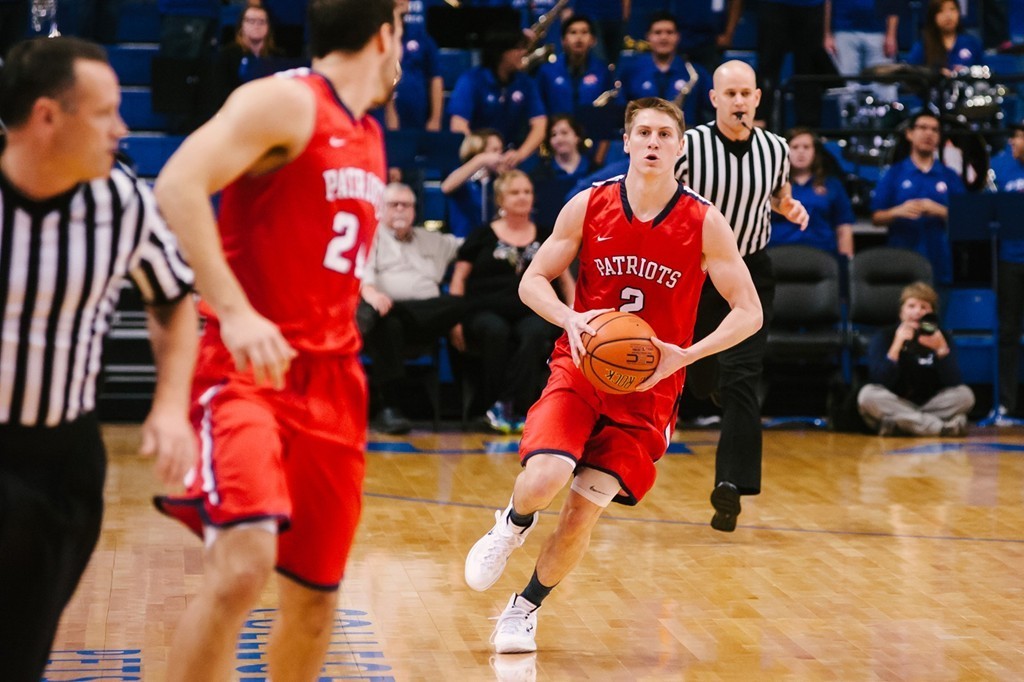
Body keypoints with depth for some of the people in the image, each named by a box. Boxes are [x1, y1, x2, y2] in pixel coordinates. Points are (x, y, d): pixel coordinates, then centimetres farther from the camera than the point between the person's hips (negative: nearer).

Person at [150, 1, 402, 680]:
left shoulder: (369, 137, 18)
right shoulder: (286, 101, -8)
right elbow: (177, 185, -21)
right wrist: (233, 310, -29)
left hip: (331, 383, 8)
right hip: (250, 372, -8)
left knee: (314, 598, 9)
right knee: (244, 564, -26)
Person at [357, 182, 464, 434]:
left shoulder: (431, 240, 33)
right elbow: (361, 270, -6)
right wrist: (370, 292, -27)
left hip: (428, 314, 4)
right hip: (387, 308, -4)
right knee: (387, 324, -41)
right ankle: (389, 408, -41)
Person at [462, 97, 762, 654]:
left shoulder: (704, 223, -7)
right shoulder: (588, 206, -4)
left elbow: (749, 312, -4)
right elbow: (532, 280, 3)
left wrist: (684, 355, -18)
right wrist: (570, 319, -18)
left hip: (648, 386, 0)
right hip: (580, 368, 0)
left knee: (585, 510, -5)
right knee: (544, 478, -24)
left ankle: (527, 607, 21)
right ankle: (513, 524, 15)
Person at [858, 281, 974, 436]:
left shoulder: (940, 338, 2)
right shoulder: (884, 338, -2)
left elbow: (953, 383, -10)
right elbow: (879, 384, -15)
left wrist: (942, 349, -23)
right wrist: (896, 346, -23)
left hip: (931, 406, 1)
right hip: (895, 408, -1)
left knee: (965, 394, -21)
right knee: (867, 394, -30)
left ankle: (895, 425, -30)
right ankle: (944, 427, -35)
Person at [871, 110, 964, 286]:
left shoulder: (950, 176, 12)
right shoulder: (894, 174, 8)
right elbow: (876, 218, 4)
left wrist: (939, 211, -11)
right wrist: (898, 211, -14)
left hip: (939, 263, 1)